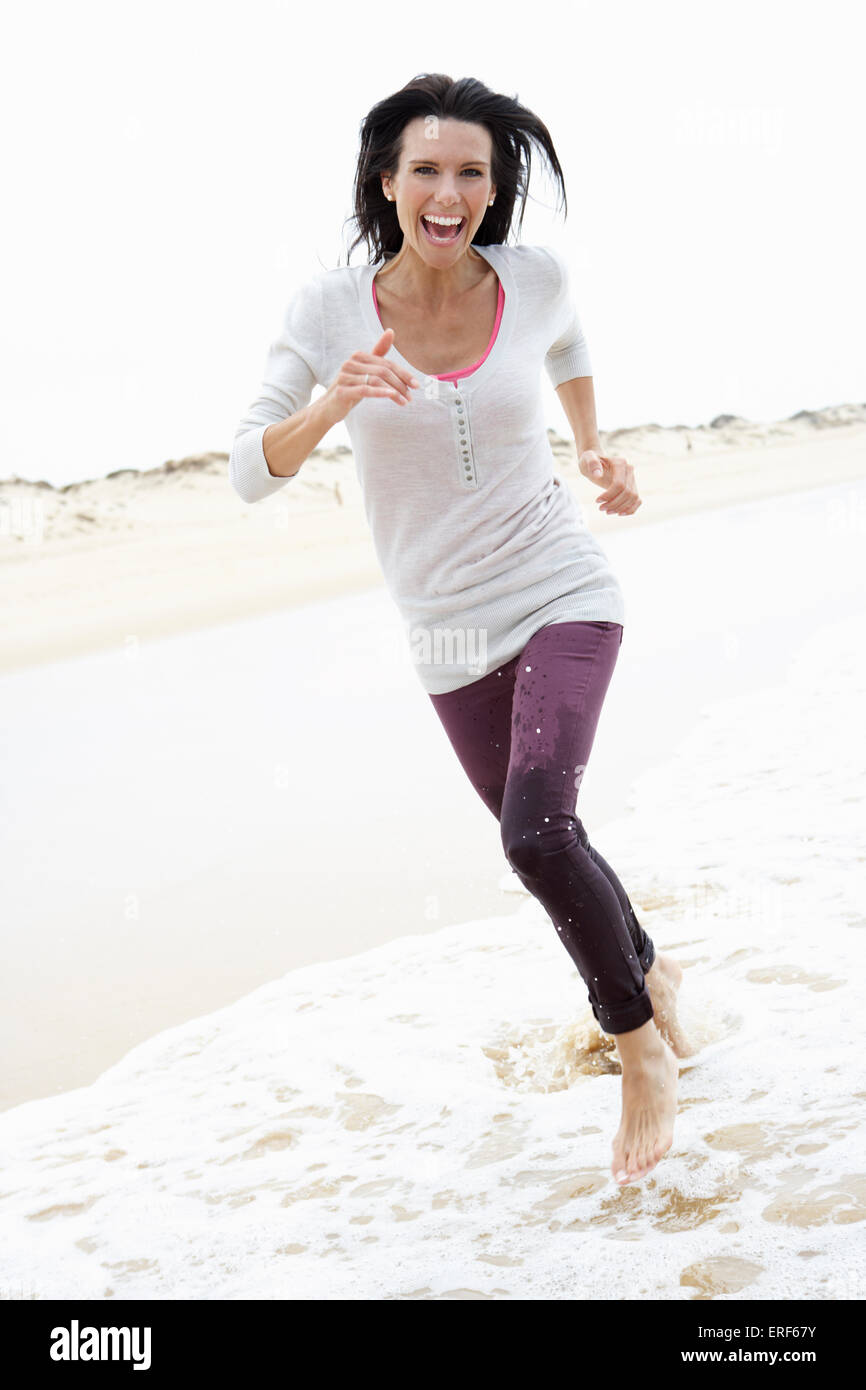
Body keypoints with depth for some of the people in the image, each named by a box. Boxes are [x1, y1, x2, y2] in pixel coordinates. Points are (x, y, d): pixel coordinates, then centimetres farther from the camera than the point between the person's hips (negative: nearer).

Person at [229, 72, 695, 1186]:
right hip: (452, 634, 2)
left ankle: (638, 1048, 1)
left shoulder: (532, 278, -7)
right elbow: (252, 470, -14)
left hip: (561, 593, -2)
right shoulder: (330, 309, -10)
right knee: (543, 845, 16)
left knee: (537, 831, -23)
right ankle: (648, 972, 48)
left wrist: (594, 449, 14)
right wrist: (335, 400, -30)